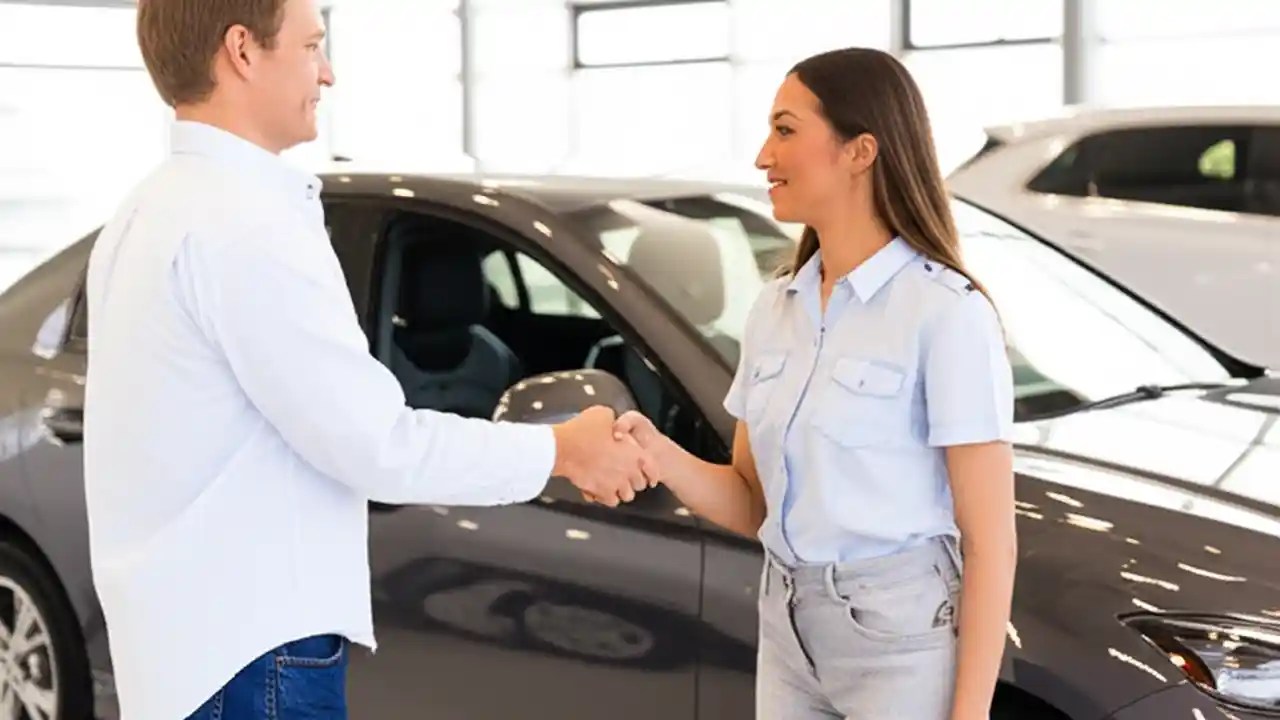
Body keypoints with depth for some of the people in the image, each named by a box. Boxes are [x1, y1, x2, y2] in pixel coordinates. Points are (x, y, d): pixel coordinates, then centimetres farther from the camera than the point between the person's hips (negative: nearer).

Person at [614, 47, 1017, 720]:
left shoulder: (945, 311, -14)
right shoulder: (775, 307, 6)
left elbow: (990, 541, -13)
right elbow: (751, 505, 9)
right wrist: (659, 454, -10)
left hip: (901, 641, -6)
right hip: (788, 631, 6)